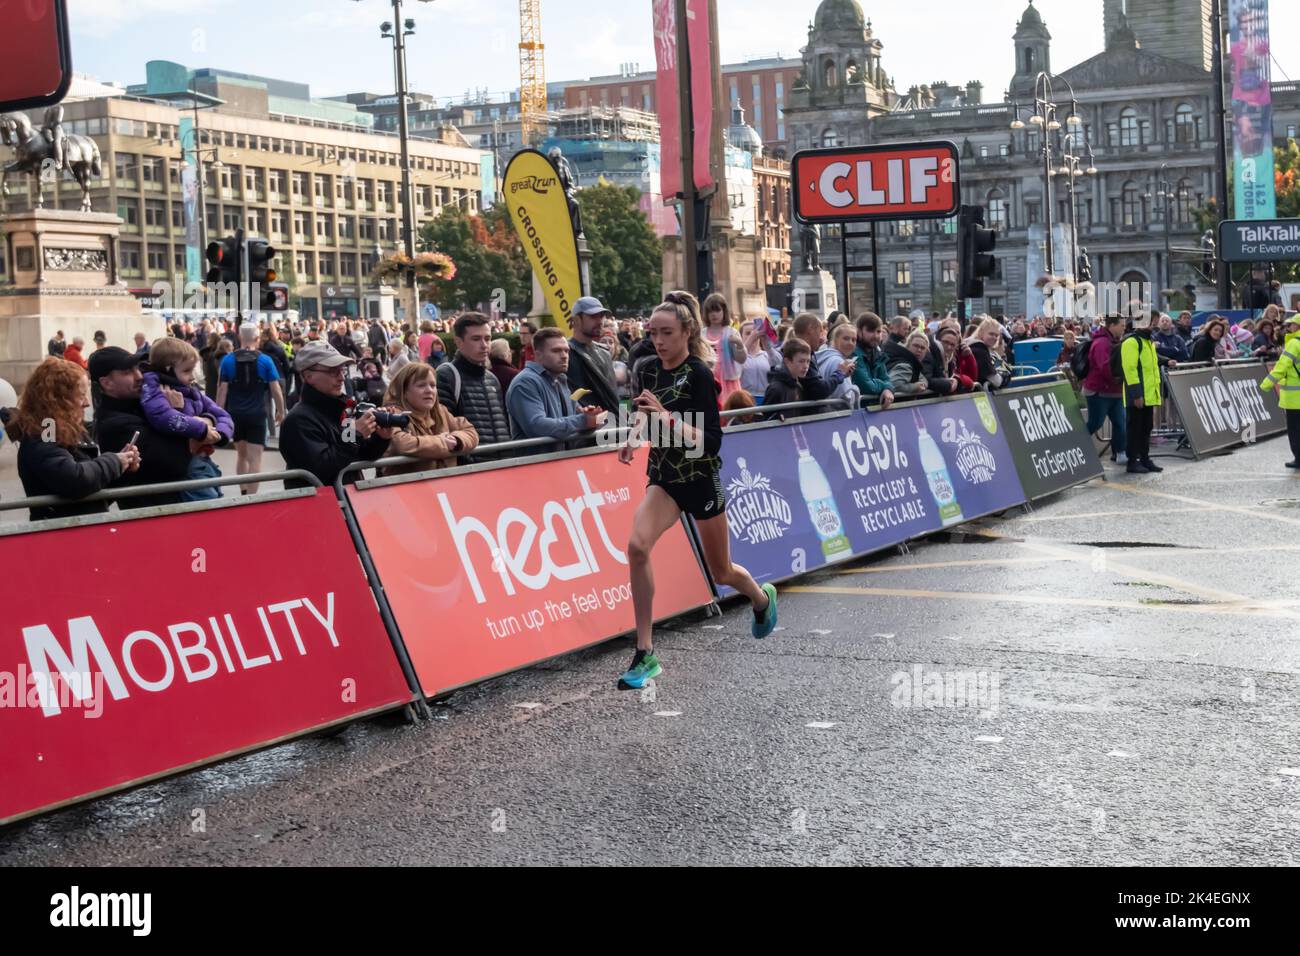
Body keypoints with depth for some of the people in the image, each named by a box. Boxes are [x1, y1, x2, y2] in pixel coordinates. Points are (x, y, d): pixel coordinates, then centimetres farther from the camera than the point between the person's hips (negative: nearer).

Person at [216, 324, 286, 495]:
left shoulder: (228, 360, -2)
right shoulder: (265, 360, -4)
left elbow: (222, 389, -3)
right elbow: (275, 389, -5)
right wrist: (280, 411, 8)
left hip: (235, 414, 2)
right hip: (257, 415, -2)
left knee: (241, 454, 21)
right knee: (254, 458, -2)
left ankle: (244, 493, 22)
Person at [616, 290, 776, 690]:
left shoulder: (699, 374, -19)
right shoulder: (649, 368, -1)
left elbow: (711, 442, -25)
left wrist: (667, 417, -34)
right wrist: (635, 435, 1)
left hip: (701, 480, -4)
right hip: (664, 477, 4)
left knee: (721, 572, 13)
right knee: (637, 545, -24)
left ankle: (762, 598, 52)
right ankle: (645, 655, -18)